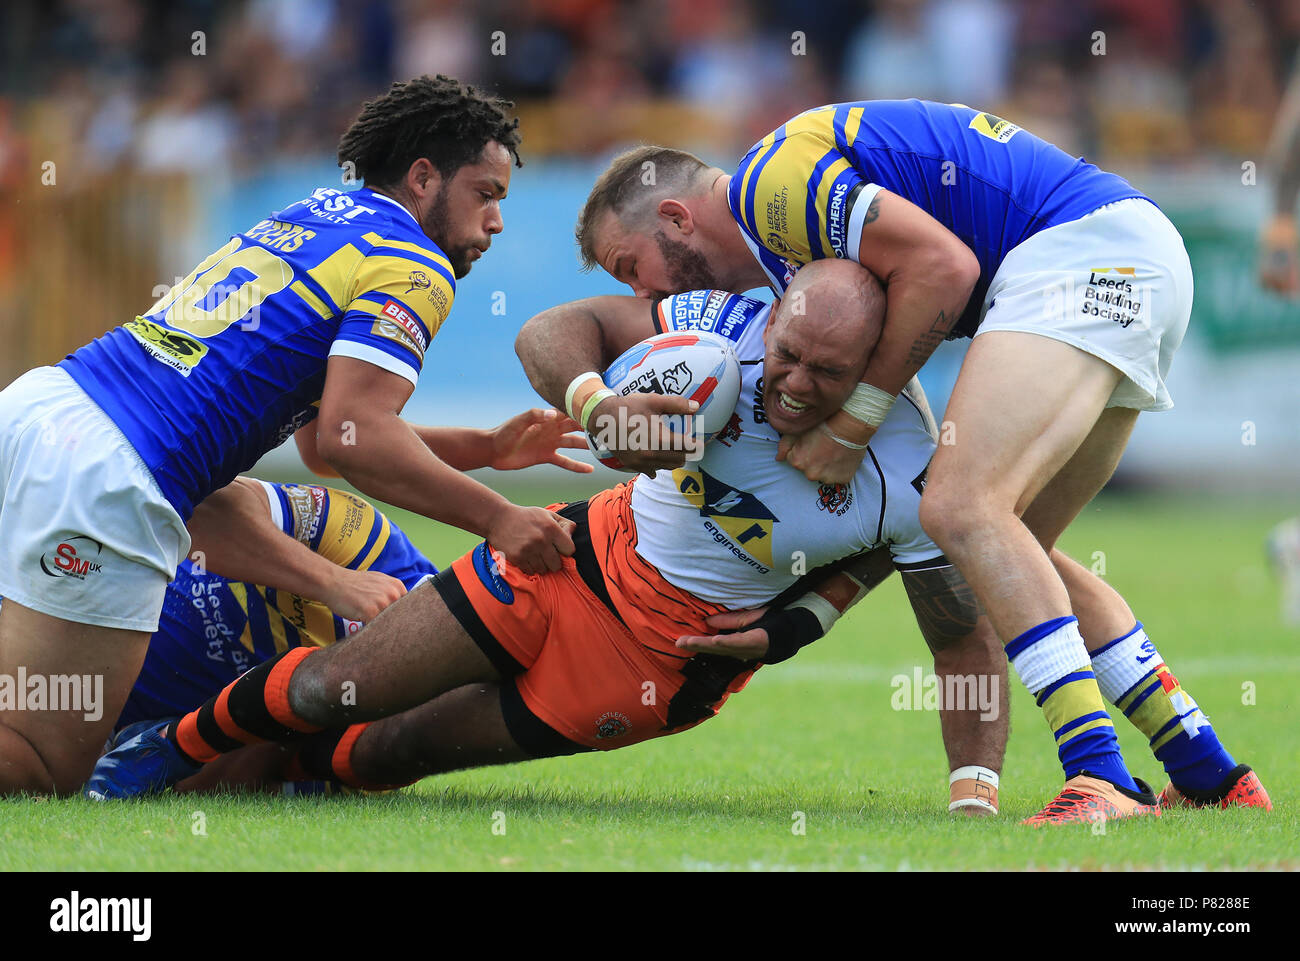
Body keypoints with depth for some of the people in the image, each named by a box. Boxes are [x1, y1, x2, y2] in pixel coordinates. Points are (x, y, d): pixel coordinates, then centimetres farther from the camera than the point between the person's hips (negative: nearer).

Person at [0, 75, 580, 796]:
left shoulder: (311, 217, 26)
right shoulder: (414, 269, -1)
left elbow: (343, 432, 32)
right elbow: (350, 438, -16)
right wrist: (497, 519, -12)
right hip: (105, 478, -9)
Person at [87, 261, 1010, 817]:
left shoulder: (909, 476, -27)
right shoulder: (737, 327, -22)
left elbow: (970, 644, -17)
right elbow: (554, 331, -16)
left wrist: (974, 787, -30)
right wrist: (594, 401, -37)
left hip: (674, 658, -2)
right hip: (598, 552, 2)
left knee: (393, 750, 1)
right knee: (337, 688, 4)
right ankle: (174, 747, 34)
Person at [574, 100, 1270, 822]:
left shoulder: (773, 180, -7)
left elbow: (943, 264, -16)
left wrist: (851, 423, -8)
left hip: (1081, 247, -11)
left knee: (965, 509, -22)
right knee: (1009, 553, 16)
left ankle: (1100, 780, -31)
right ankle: (1210, 776, 15)